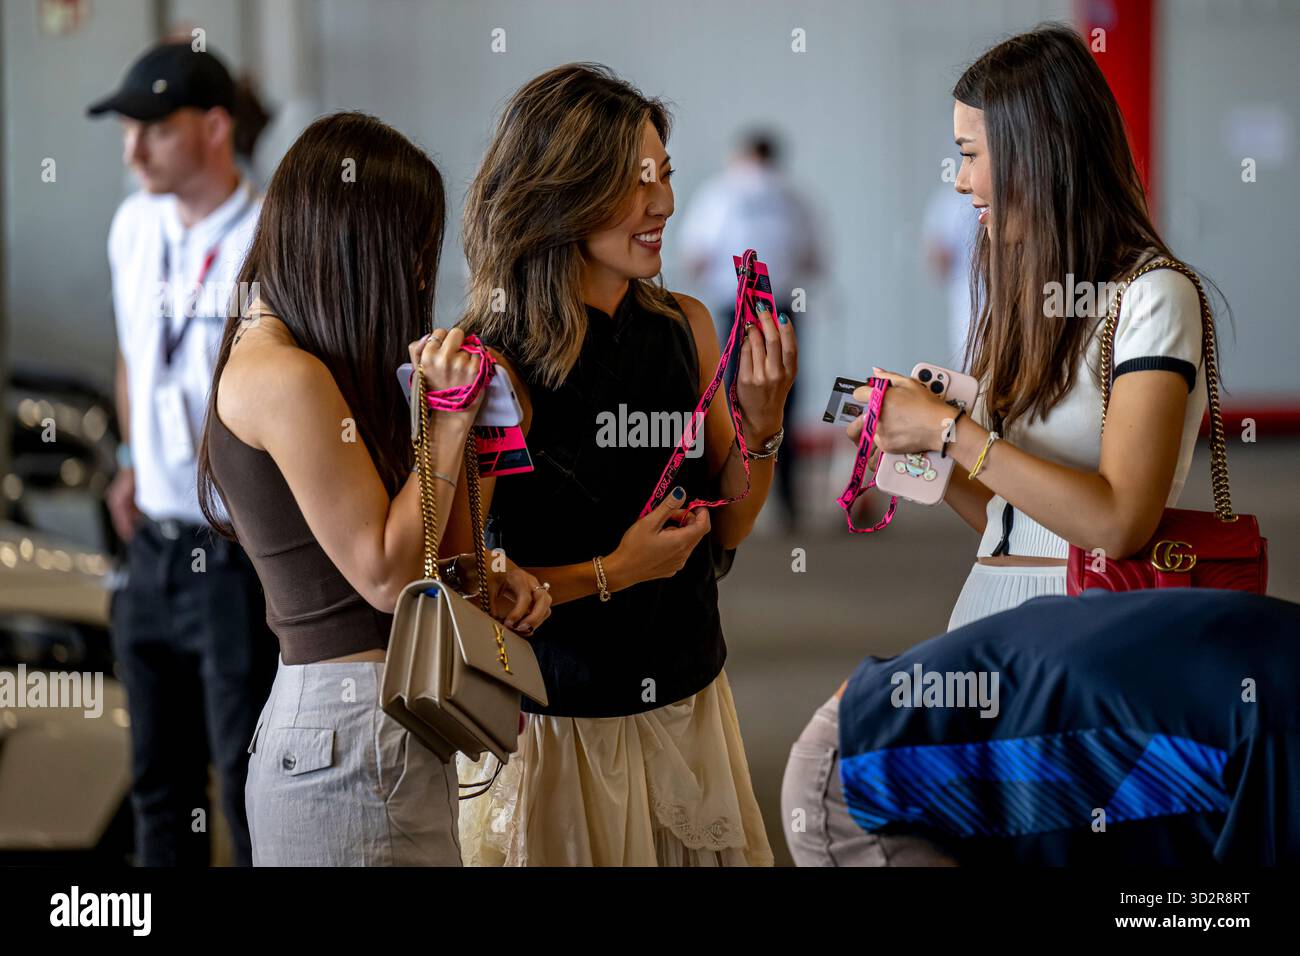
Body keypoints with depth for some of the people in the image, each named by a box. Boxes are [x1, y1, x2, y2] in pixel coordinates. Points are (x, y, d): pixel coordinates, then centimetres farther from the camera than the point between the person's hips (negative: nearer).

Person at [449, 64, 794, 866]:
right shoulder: (495, 364, -17)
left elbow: (728, 529, 8)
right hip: (563, 728, -5)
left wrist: (762, 423, -9)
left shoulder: (685, 327, 0)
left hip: (690, 704, 6)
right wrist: (611, 573, -19)